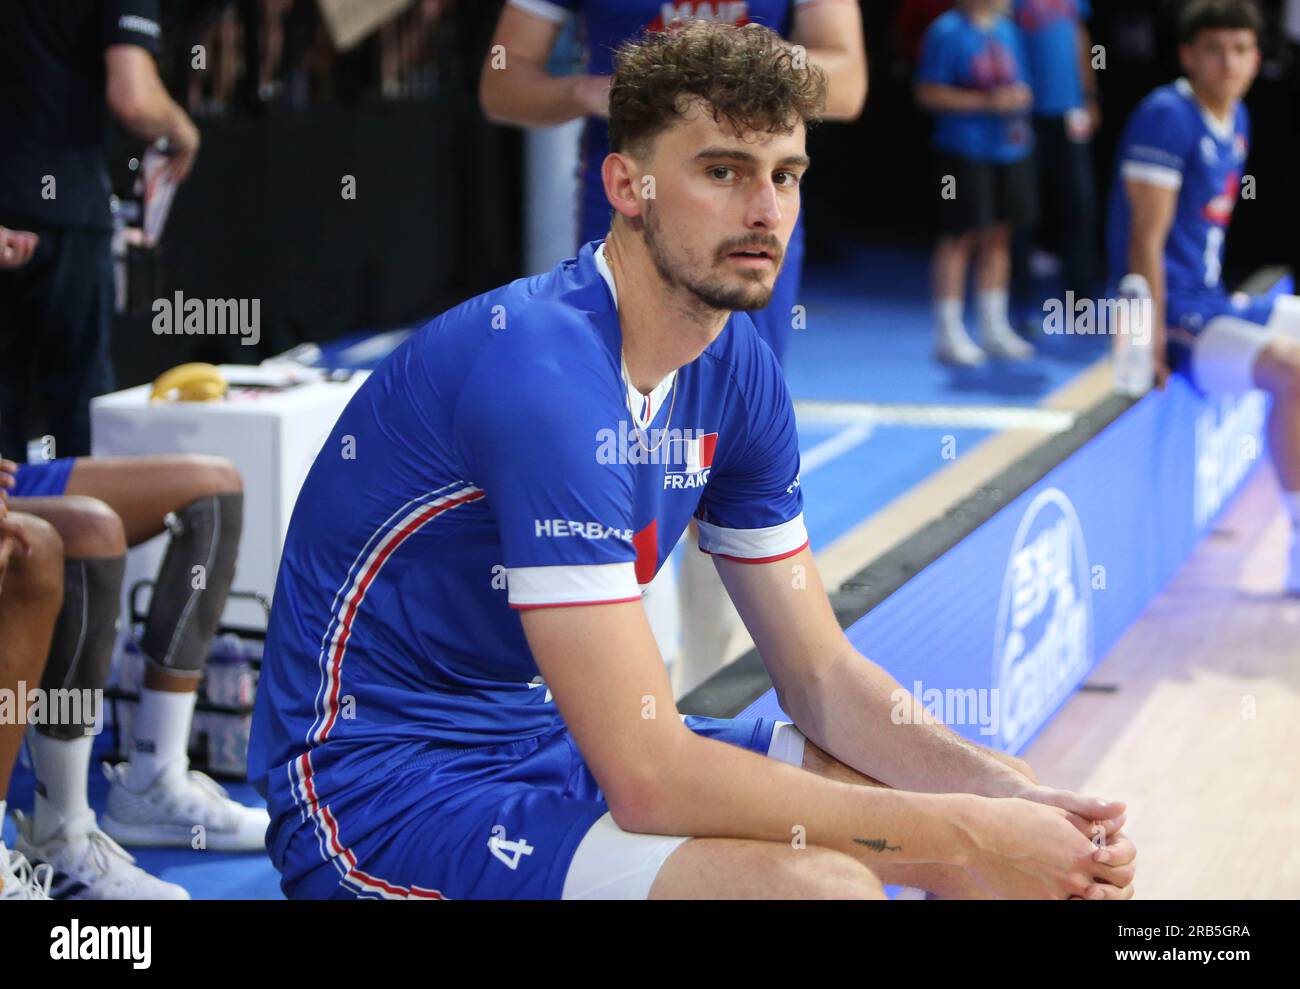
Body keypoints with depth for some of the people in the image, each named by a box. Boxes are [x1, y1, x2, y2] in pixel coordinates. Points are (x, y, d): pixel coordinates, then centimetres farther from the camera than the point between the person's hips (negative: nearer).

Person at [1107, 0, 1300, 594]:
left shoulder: (1236, 119, 11)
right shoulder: (1167, 118, -15)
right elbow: (1146, 240, -19)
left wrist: (1224, 303, 14)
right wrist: (1156, 344, -22)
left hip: (1212, 301, 10)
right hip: (1176, 315, -10)